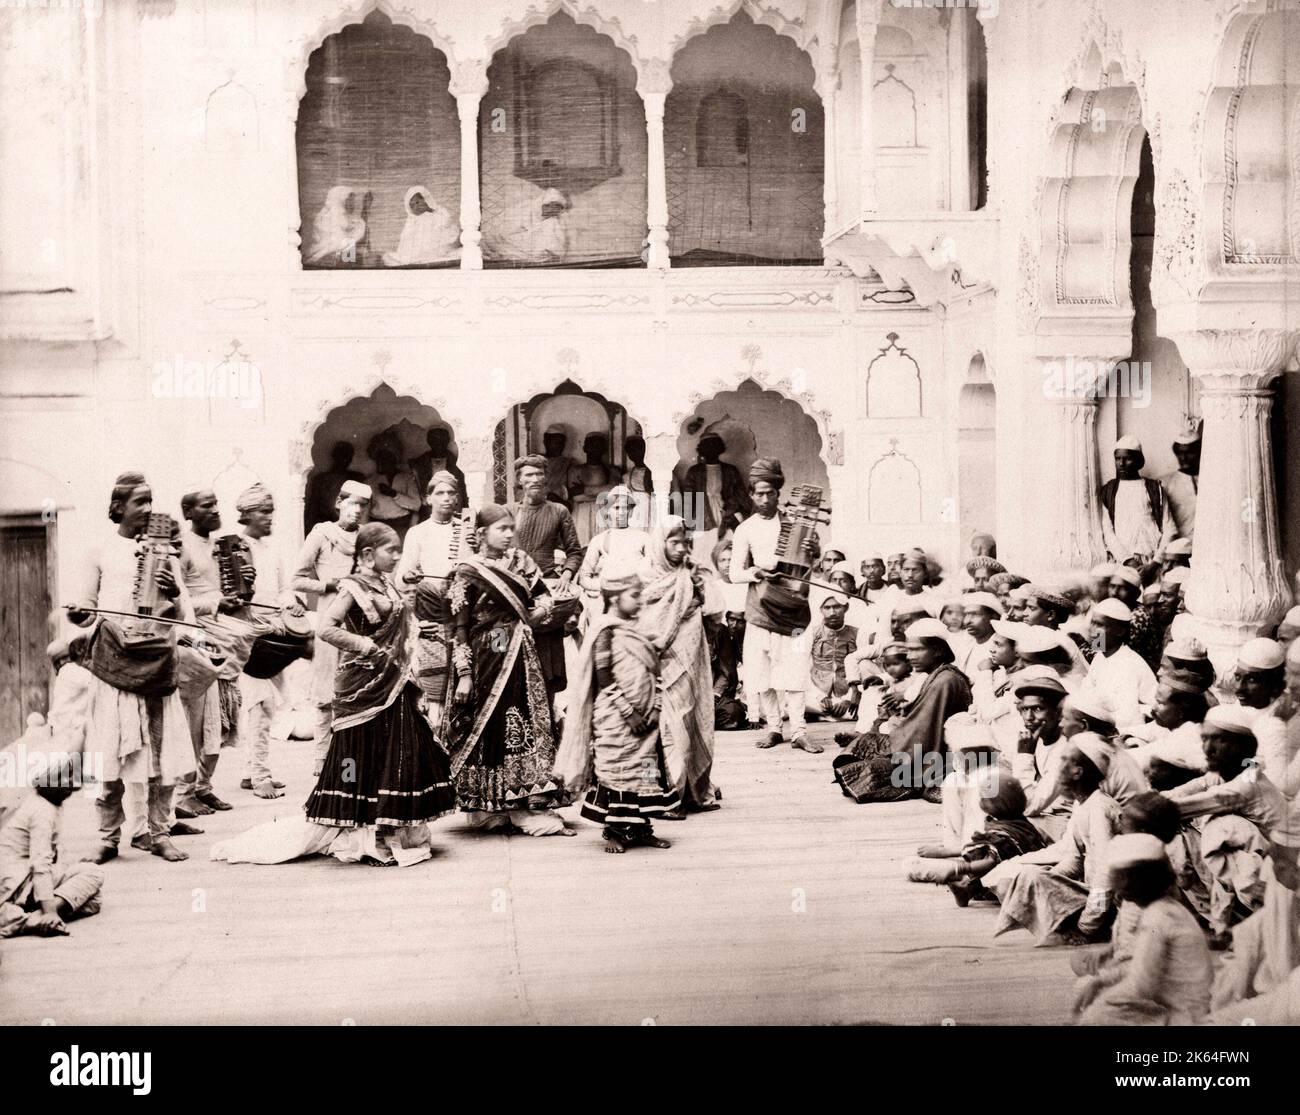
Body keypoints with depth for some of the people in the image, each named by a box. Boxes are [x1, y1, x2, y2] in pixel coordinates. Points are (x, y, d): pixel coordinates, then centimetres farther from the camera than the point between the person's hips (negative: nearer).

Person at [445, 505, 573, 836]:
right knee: (488, 730, -1)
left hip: (522, 657, 5)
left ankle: (530, 806, 6)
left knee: (527, 728, 3)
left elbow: (544, 597, 20)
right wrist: (464, 673, -14)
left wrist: (534, 614, -2)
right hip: (486, 659, -5)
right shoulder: (469, 572, -7)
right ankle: (489, 809, 7)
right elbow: (459, 627, -9)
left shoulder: (520, 561, 8)